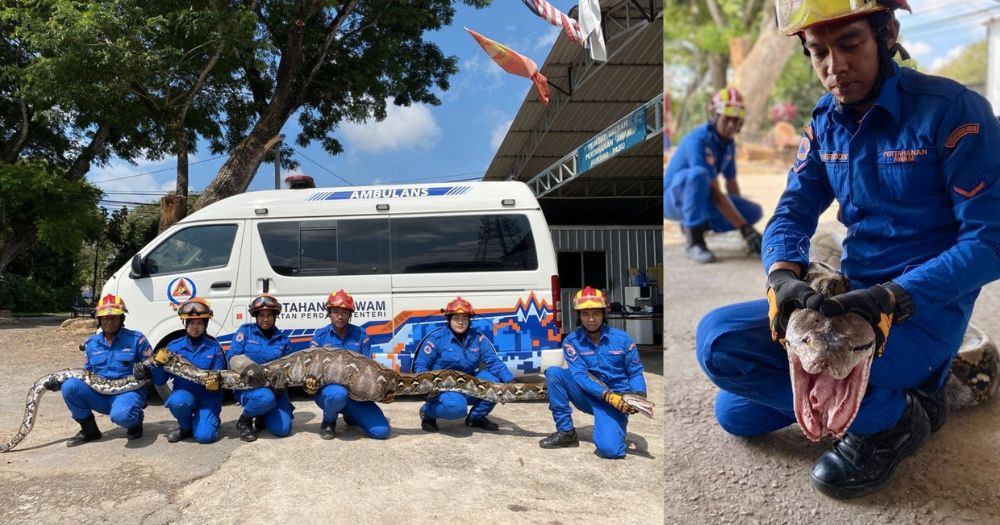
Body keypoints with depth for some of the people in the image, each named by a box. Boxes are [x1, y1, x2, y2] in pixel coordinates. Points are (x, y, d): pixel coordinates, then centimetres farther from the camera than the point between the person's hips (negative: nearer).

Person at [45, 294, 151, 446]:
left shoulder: (136, 339, -4)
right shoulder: (92, 343, 10)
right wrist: (58, 382, 6)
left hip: (127, 392, -6)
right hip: (100, 394, 6)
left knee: (121, 415, -39)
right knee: (69, 386, -20)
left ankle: (135, 422, 3)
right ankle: (89, 430, 1)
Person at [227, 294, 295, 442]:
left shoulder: (283, 340, 9)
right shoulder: (245, 331, 2)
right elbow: (233, 357, -5)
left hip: (275, 388, 3)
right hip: (247, 385, -3)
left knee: (283, 429, -16)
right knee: (266, 397, -39)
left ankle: (262, 416, 20)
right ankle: (244, 420, -5)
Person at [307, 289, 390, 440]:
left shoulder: (360, 335, 4)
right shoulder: (320, 336, 1)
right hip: (327, 389, -2)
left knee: (381, 431, -13)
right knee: (338, 394, -42)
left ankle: (350, 416, 21)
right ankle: (329, 421, -3)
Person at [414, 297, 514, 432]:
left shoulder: (477, 338, -1)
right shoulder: (436, 338, -12)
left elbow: (494, 361, -7)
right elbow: (420, 366, -8)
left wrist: (509, 381, -23)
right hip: (442, 387, -4)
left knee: (495, 380, -18)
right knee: (456, 406, -37)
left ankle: (476, 417, 5)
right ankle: (427, 411, -2)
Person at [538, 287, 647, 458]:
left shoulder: (622, 339, -7)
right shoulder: (571, 342, -7)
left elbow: (636, 373, -1)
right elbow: (580, 376, -16)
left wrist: (639, 396, -22)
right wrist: (608, 395, -29)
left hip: (617, 400, -2)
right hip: (589, 396, 3)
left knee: (609, 449, -27)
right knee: (553, 373, -20)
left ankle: (611, 428, 11)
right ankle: (566, 431, -9)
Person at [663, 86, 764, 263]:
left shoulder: (729, 143, 2)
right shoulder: (698, 141, -25)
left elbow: (731, 184, 16)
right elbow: (715, 193, -30)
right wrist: (745, 228, -32)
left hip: (701, 200, 8)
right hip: (673, 200, -8)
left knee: (755, 212, -7)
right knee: (699, 174, -38)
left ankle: (692, 225, 8)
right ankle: (694, 241, -29)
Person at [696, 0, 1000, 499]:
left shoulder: (953, 110, -15)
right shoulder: (825, 122, 5)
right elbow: (792, 213, 0)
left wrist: (892, 299, -31)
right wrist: (783, 277, -24)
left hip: (926, 309, -7)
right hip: (853, 296, 7)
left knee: (721, 341, -24)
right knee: (737, 412, 5)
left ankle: (892, 416, -6)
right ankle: (884, 392, 10)